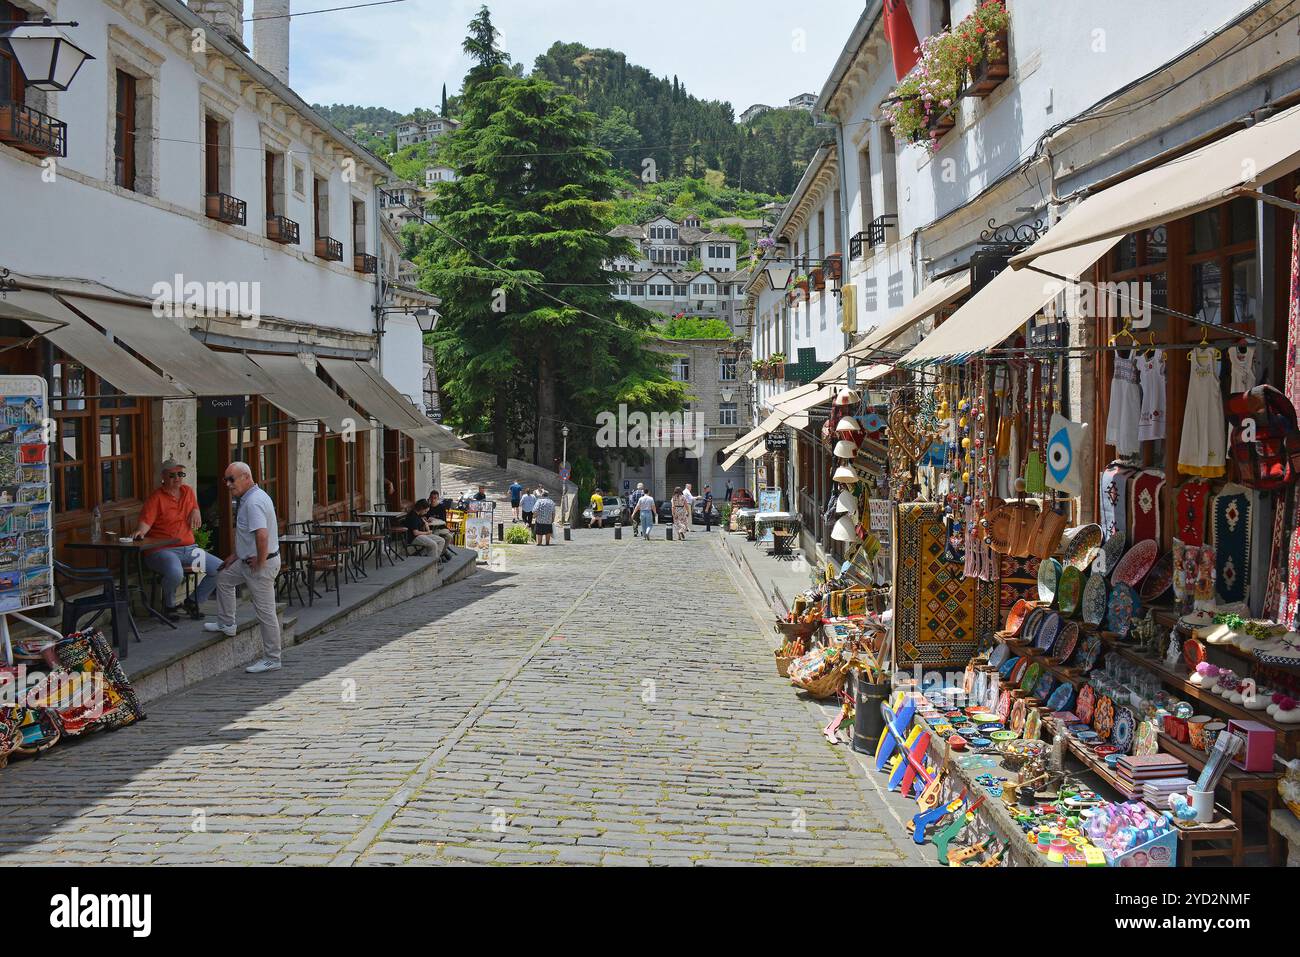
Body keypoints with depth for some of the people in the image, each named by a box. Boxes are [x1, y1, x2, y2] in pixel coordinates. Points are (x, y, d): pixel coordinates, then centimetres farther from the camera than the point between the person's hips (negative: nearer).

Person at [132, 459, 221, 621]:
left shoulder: (188, 491, 13)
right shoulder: (156, 497, -7)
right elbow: (145, 521, -19)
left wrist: (196, 511, 5)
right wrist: (140, 531, -41)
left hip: (189, 548, 7)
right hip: (162, 550, -7)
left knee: (220, 569, -6)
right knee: (175, 573, -38)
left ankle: (192, 602, 12)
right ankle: (169, 605, -5)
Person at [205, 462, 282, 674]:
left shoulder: (254, 502, -24)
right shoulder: (247, 498, 10)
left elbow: (262, 536, -36)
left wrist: (260, 561, -23)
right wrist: (234, 555, 23)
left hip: (262, 565, -11)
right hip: (248, 561, 11)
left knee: (265, 611, -2)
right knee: (223, 578, 27)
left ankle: (272, 659, 8)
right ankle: (226, 624, 38)